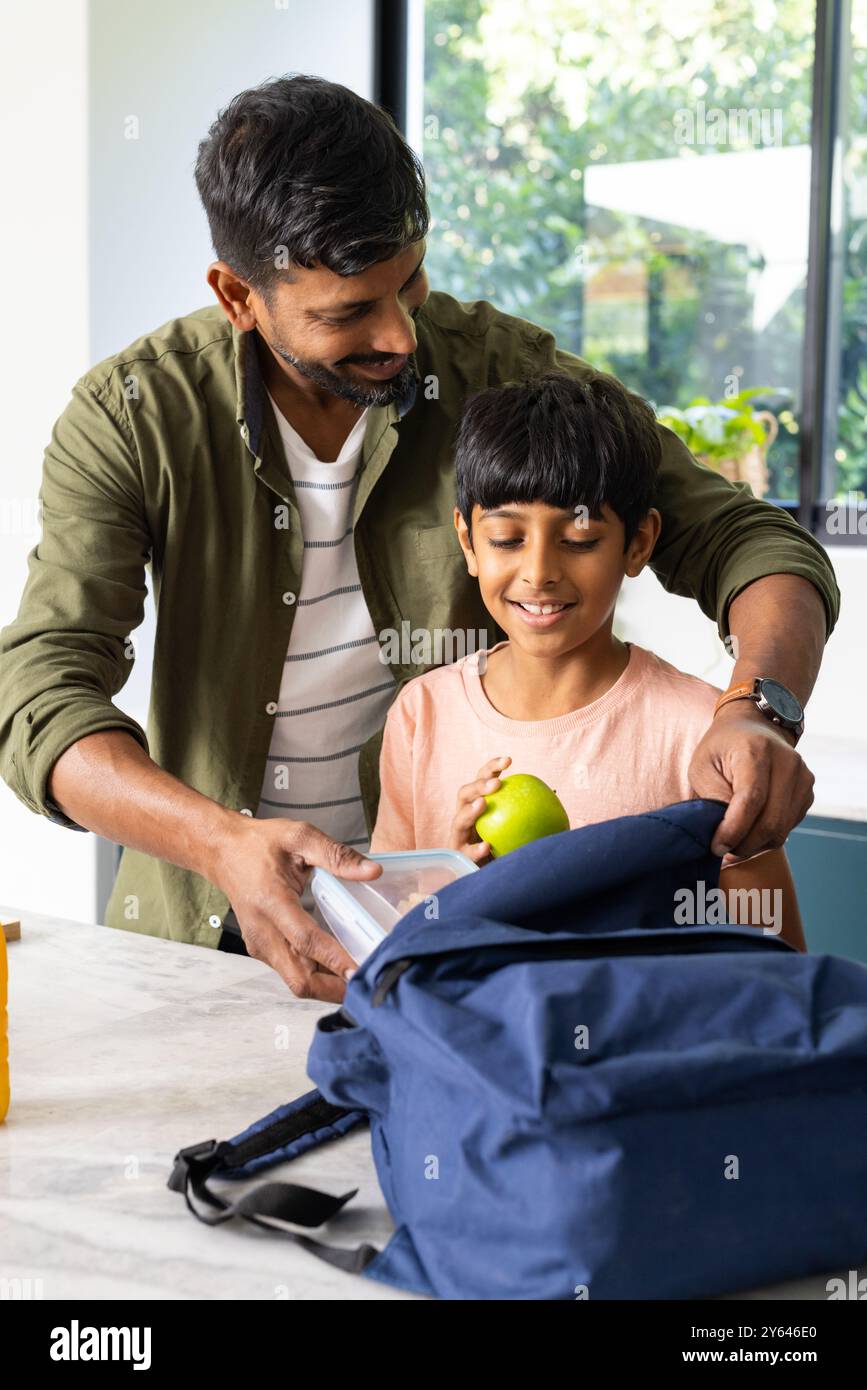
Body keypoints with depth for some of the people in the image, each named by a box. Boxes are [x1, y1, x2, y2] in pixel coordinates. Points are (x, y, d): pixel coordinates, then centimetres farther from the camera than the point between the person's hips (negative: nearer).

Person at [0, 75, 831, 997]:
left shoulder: (502, 375, -7)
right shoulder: (130, 418, -9)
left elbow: (748, 540, -3)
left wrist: (758, 711, -26)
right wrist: (228, 844, -37)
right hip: (204, 924, 2)